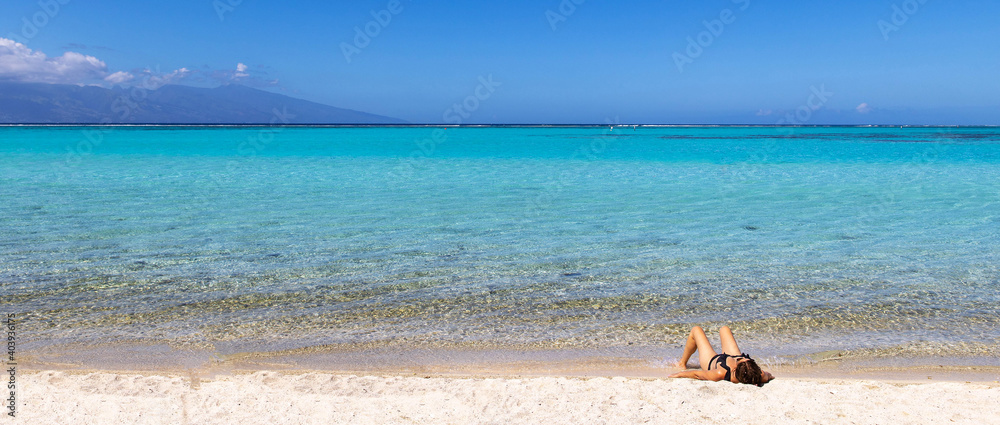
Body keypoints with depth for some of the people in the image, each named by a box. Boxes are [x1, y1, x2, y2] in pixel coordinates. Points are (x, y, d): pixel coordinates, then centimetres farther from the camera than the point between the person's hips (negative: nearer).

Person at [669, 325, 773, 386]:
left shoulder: (720, 374, -48)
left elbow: (696, 374, -29)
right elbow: (769, 376, -14)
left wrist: (680, 374, -18)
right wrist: (764, 375, -30)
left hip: (712, 361, -3)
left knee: (696, 330, 18)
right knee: (724, 329, 27)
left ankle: (683, 363, 42)